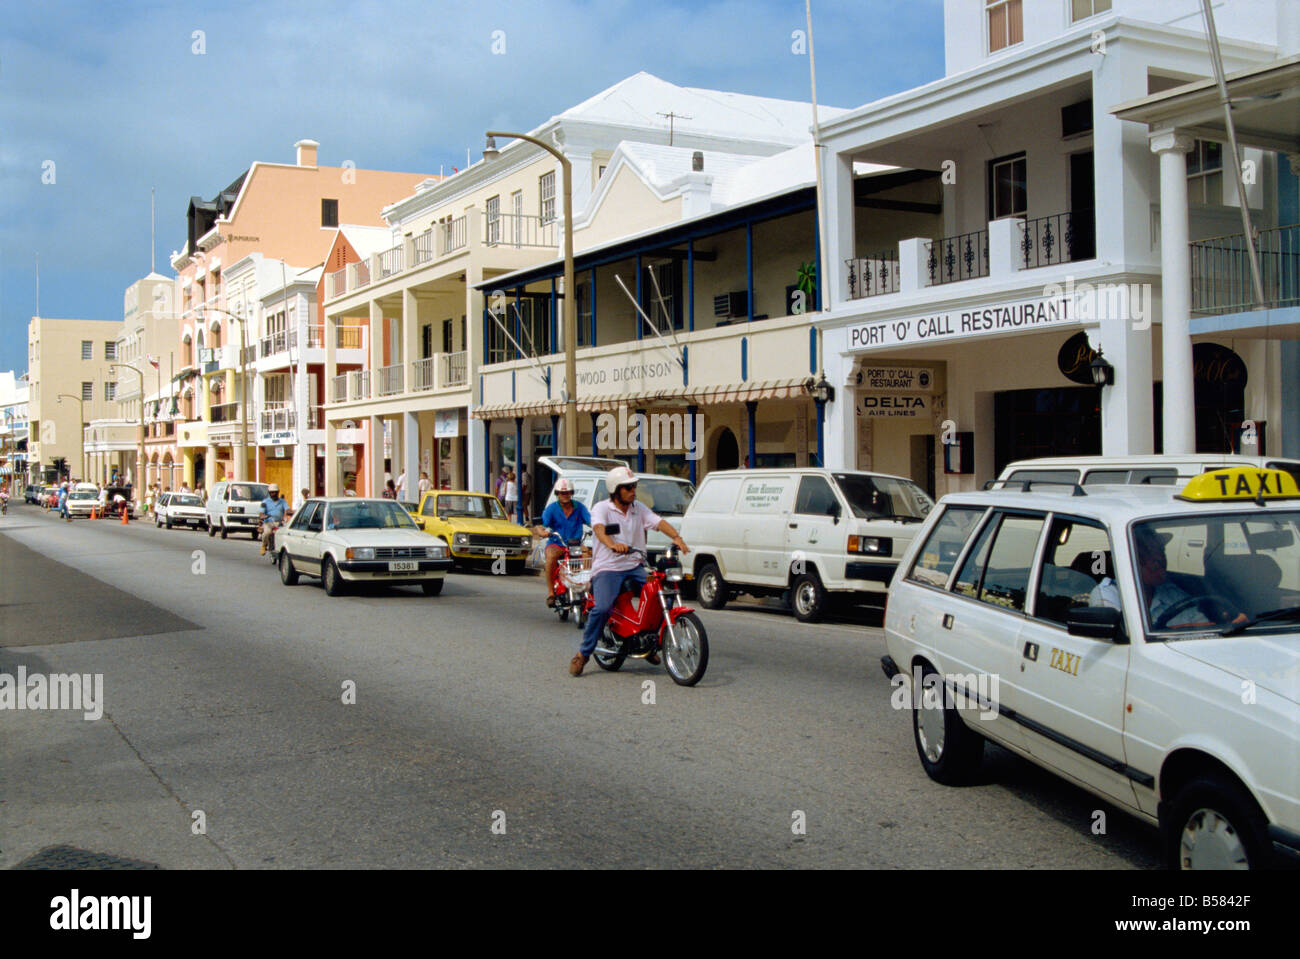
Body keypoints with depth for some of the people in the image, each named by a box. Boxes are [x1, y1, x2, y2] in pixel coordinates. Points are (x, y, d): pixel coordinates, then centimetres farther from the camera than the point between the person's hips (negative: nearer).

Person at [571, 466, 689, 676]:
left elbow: (659, 522, -1)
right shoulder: (601, 508, -4)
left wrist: (676, 537, -21)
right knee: (602, 608, -25)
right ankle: (583, 654, -10)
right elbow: (599, 528, -24)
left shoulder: (639, 509, 13)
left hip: (634, 566, 6)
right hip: (607, 567, -5)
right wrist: (612, 544, -46)